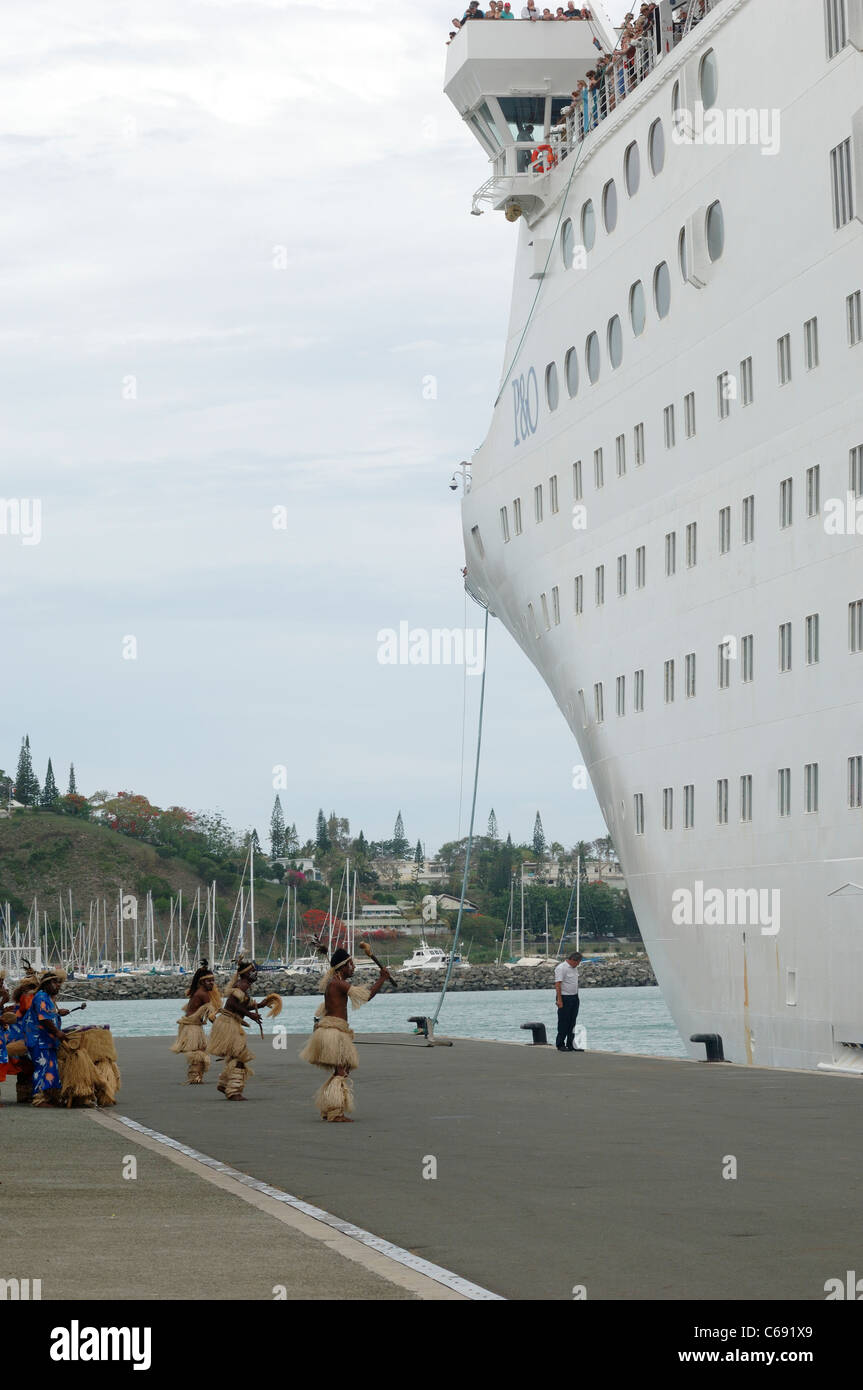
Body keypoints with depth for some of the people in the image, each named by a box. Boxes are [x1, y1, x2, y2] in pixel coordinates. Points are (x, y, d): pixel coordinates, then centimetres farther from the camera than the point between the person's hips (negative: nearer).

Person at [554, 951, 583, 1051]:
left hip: (574, 998, 9)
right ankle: (560, 1045, 2)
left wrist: (576, 997, 18)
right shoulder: (561, 968, -15)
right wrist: (559, 1000, -23)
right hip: (564, 998, -9)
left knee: (572, 1022, 9)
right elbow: (558, 985, -19)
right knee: (563, 1022, -4)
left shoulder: (574, 968, 14)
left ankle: (570, 1045, 13)